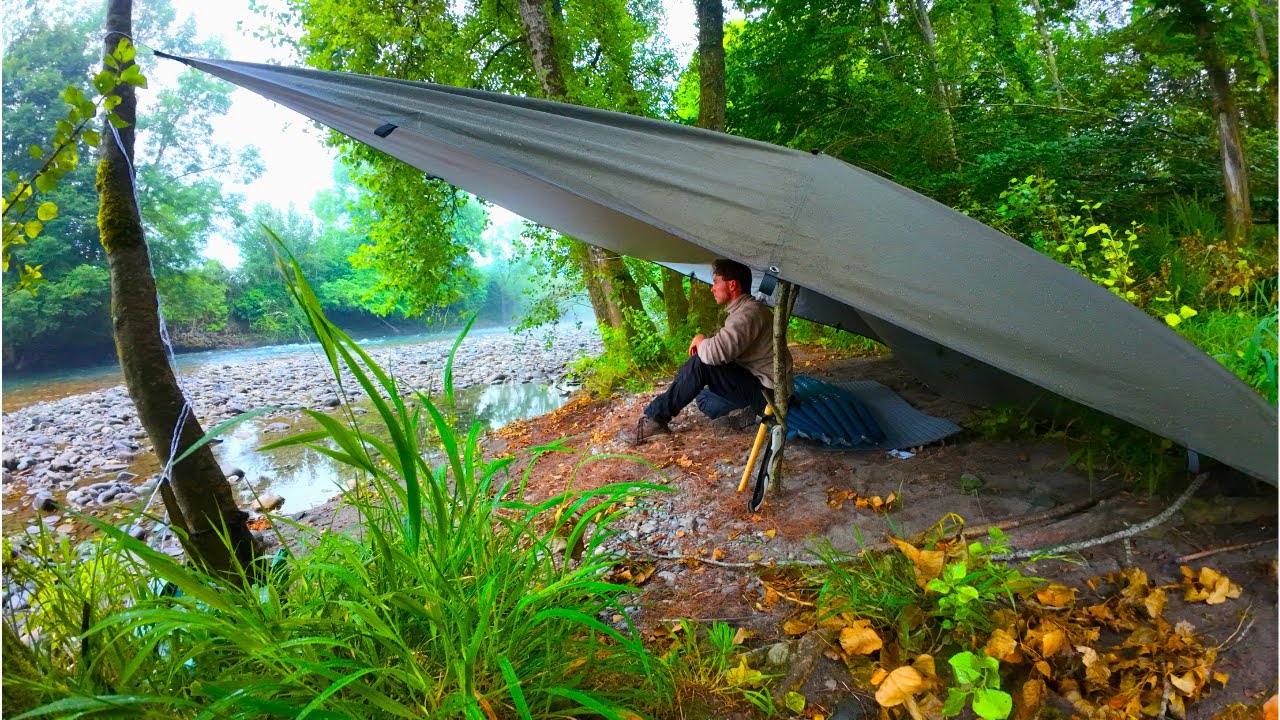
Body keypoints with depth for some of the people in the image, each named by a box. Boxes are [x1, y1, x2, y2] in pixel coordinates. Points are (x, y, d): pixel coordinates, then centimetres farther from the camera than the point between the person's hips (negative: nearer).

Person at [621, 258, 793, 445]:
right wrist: (704, 344, 0)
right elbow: (726, 351, 17)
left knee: (700, 363, -21)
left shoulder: (749, 312, -21)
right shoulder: (744, 309, 13)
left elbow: (715, 352, -32)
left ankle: (654, 419, -15)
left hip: (765, 392, -10)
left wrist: (699, 340, -10)